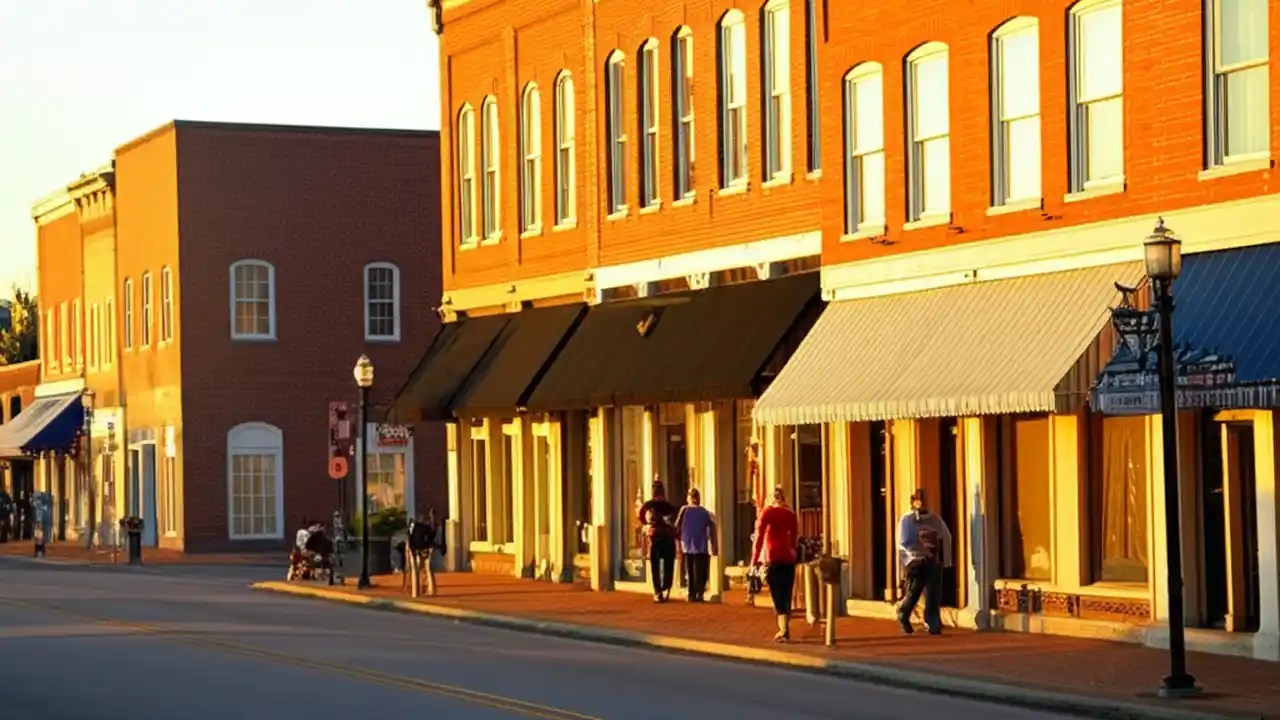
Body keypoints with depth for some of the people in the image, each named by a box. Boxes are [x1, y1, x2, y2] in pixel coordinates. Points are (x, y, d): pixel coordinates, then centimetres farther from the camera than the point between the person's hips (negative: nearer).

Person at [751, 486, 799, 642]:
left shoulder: (767, 512, -2)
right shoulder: (791, 515, 8)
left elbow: (759, 537, -6)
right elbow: (793, 539, 11)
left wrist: (755, 560, -3)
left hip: (772, 559, -3)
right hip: (789, 559, 3)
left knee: (777, 595, -3)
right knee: (786, 595, 11)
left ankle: (784, 629, -15)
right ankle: (783, 629, 13)